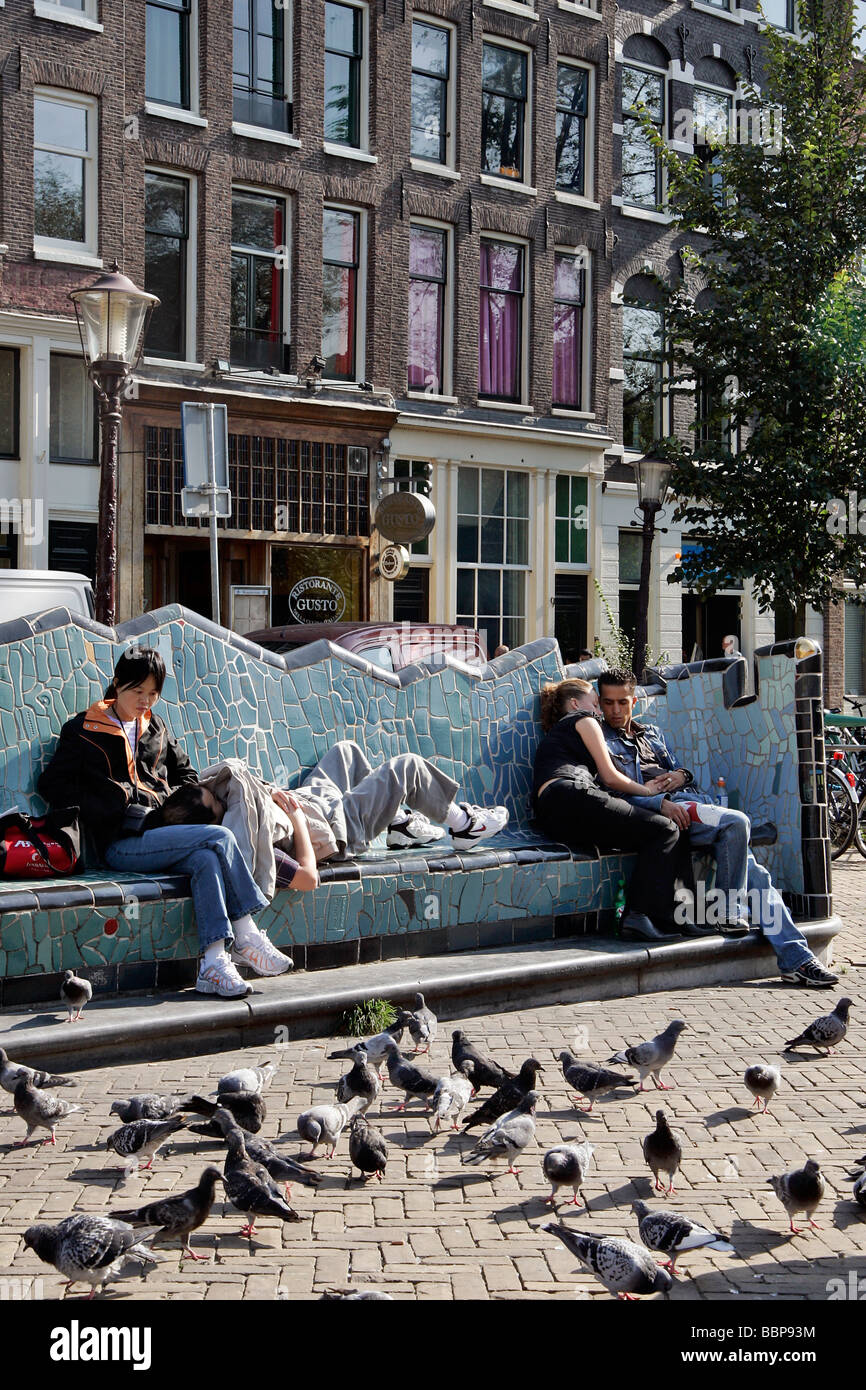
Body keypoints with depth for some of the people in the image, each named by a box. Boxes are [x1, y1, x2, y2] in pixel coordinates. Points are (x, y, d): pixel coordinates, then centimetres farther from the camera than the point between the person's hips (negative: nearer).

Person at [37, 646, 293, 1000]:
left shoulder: (154, 728, 23)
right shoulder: (84, 730, 7)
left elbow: (184, 771, 34)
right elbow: (52, 786, -1)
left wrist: (201, 792, 10)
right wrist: (118, 799, -7)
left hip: (160, 834, 5)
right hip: (121, 844, -5)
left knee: (207, 859, -31)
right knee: (220, 837, -25)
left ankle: (213, 964, -36)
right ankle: (245, 936, -22)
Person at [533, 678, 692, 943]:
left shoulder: (555, 734, 39)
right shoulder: (583, 720, 15)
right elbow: (610, 777, 9)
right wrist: (648, 790, 25)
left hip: (550, 817, 9)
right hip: (573, 798, -9)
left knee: (651, 841, 10)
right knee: (665, 830, -7)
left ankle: (635, 917, -10)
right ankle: (645, 915, -20)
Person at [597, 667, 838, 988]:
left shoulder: (652, 733, 30)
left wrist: (681, 774, 3)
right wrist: (660, 802, -20)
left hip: (692, 797, 6)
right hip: (669, 809, -6)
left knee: (756, 875, -11)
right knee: (737, 822, -33)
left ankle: (796, 959, -14)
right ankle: (726, 911, -18)